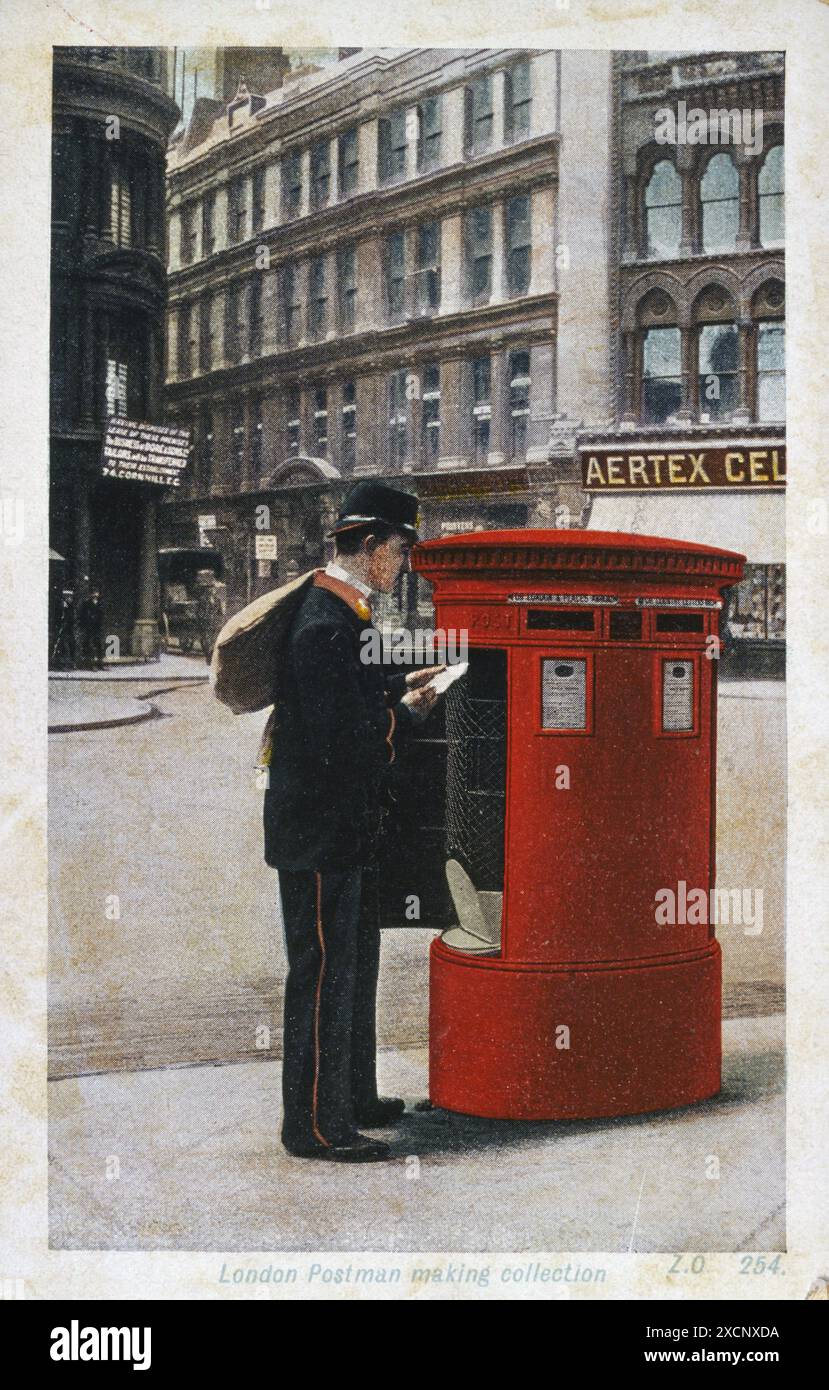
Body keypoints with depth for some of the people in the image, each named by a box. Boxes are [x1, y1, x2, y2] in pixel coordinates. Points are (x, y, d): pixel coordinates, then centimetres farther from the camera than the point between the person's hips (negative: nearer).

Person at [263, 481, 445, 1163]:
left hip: (347, 831, 11)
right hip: (319, 833, -11)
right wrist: (405, 713, -13)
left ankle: (353, 1097, 35)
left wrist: (397, 688, 11)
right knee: (324, 975, 0)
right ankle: (317, 1125, 13)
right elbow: (340, 745, -27)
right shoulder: (324, 627, -23)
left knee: (355, 966, 20)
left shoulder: (339, 614, 9)